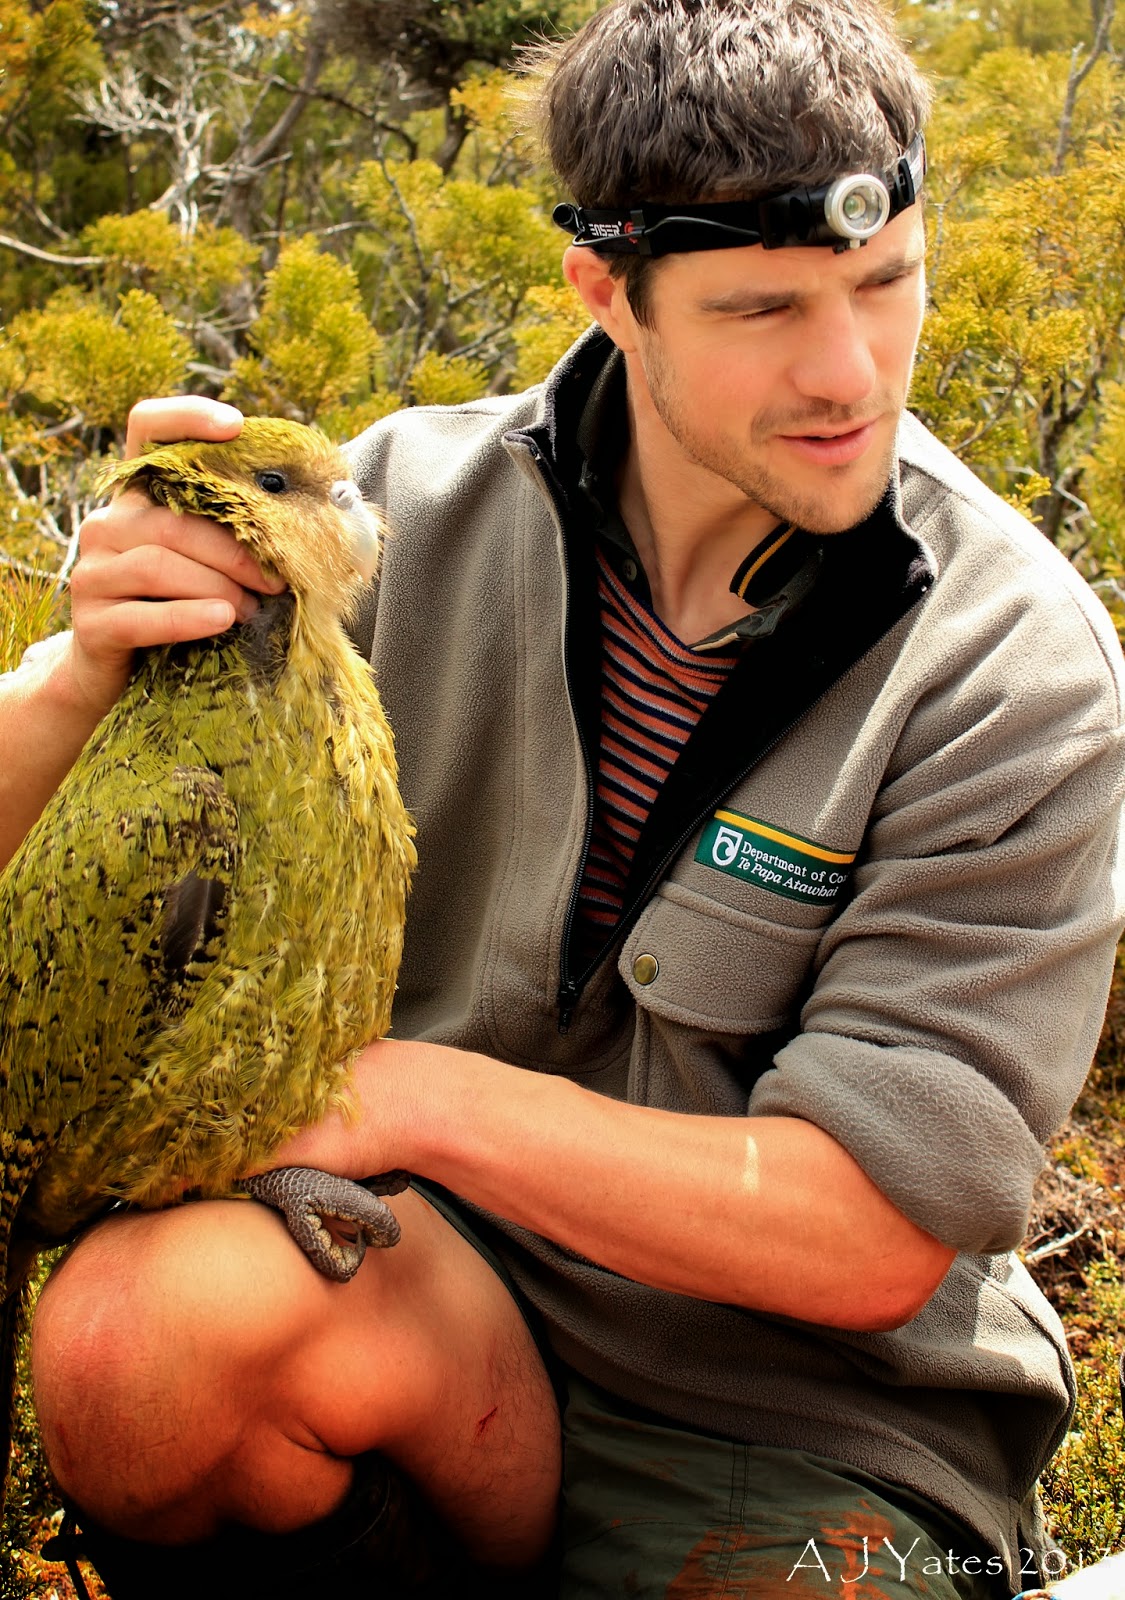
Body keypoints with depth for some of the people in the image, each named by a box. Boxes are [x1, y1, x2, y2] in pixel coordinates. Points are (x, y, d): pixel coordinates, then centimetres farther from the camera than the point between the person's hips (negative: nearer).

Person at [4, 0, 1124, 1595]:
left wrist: (411, 1089, -21)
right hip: (436, 1280, 2)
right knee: (144, 1312, -30)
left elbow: (871, 1239, -16)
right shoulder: (413, 501, -8)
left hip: (806, 1419, -1)